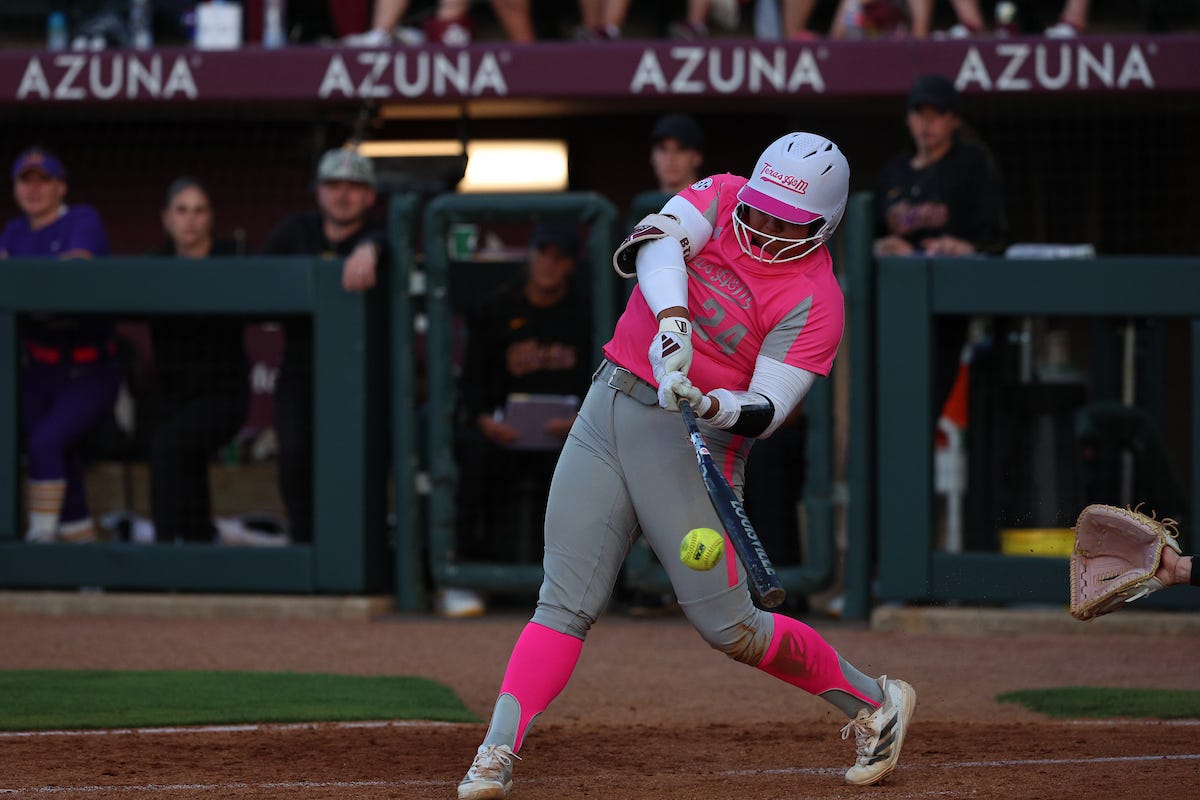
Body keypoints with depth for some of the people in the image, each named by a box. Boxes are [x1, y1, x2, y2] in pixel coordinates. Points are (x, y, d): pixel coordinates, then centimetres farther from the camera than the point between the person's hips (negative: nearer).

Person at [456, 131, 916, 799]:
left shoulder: (816, 299, -9)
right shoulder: (723, 199, 4)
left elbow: (767, 409, -16)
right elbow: (658, 239, -16)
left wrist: (710, 405, -36)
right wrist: (673, 320, -33)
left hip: (692, 439, -4)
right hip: (608, 408, 4)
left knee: (728, 626, -4)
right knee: (567, 604, -5)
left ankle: (874, 702, 15)